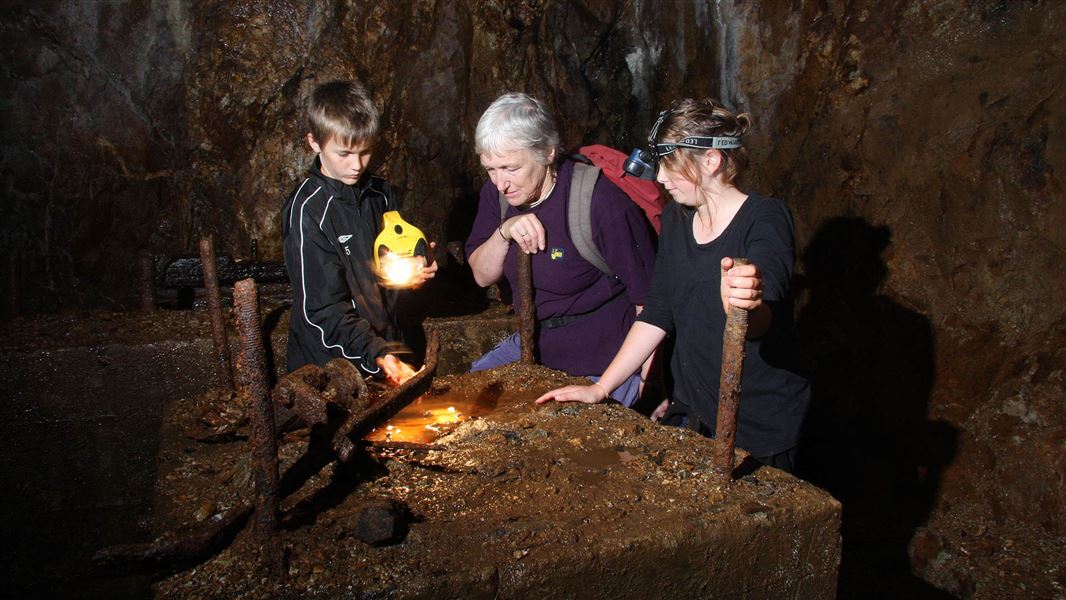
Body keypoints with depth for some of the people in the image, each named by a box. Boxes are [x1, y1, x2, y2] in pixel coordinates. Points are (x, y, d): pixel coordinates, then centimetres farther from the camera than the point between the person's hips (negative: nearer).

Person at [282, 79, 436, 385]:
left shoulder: (380, 193, 5)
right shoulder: (307, 210, -14)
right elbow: (323, 308, -16)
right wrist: (378, 355, -25)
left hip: (385, 347, 5)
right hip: (331, 358, -5)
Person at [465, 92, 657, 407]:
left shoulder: (602, 201, -26)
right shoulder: (497, 193, -4)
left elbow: (648, 297, -20)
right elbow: (482, 276, 3)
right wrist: (504, 232, -18)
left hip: (602, 366, -6)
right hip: (533, 347, 7)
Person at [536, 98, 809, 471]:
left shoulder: (766, 218, -16)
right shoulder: (675, 219, 4)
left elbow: (763, 320, -31)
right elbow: (657, 313, 7)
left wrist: (746, 305, -56)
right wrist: (600, 389, 2)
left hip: (759, 426, -6)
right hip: (690, 410, 6)